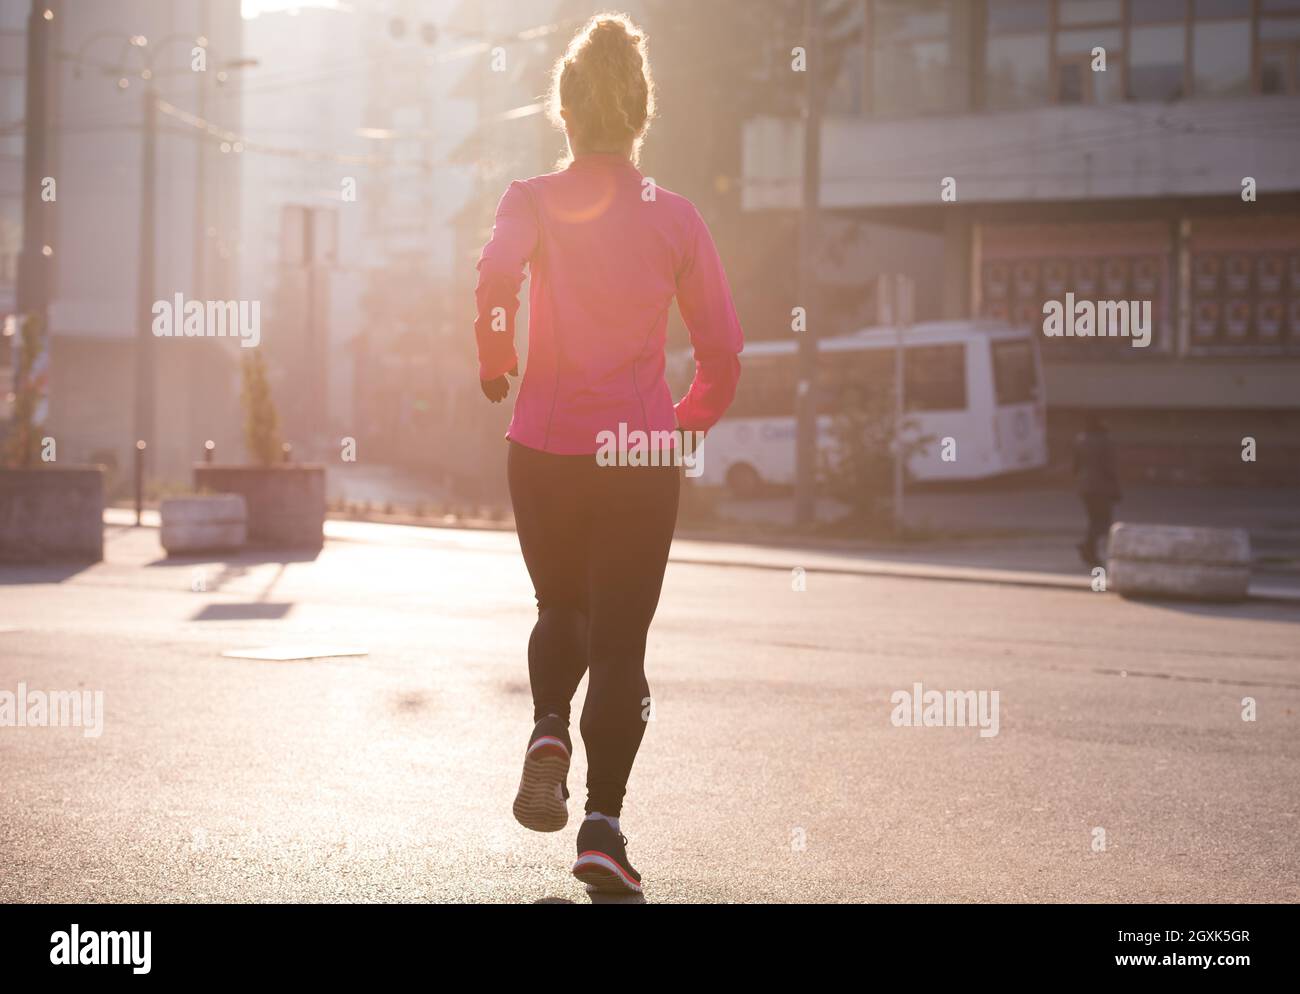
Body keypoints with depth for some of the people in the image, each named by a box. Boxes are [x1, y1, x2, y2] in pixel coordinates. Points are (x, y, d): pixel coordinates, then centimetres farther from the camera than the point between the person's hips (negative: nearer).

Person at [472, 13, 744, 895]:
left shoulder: (534, 200, -1)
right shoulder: (677, 217, 2)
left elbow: (498, 274, -23)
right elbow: (724, 353, 1)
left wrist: (495, 364, -6)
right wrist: (682, 427, 17)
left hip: (545, 448, 0)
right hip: (642, 457, 0)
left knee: (562, 609, 23)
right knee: (622, 641, 5)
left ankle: (549, 730, -4)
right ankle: (603, 826, -3)